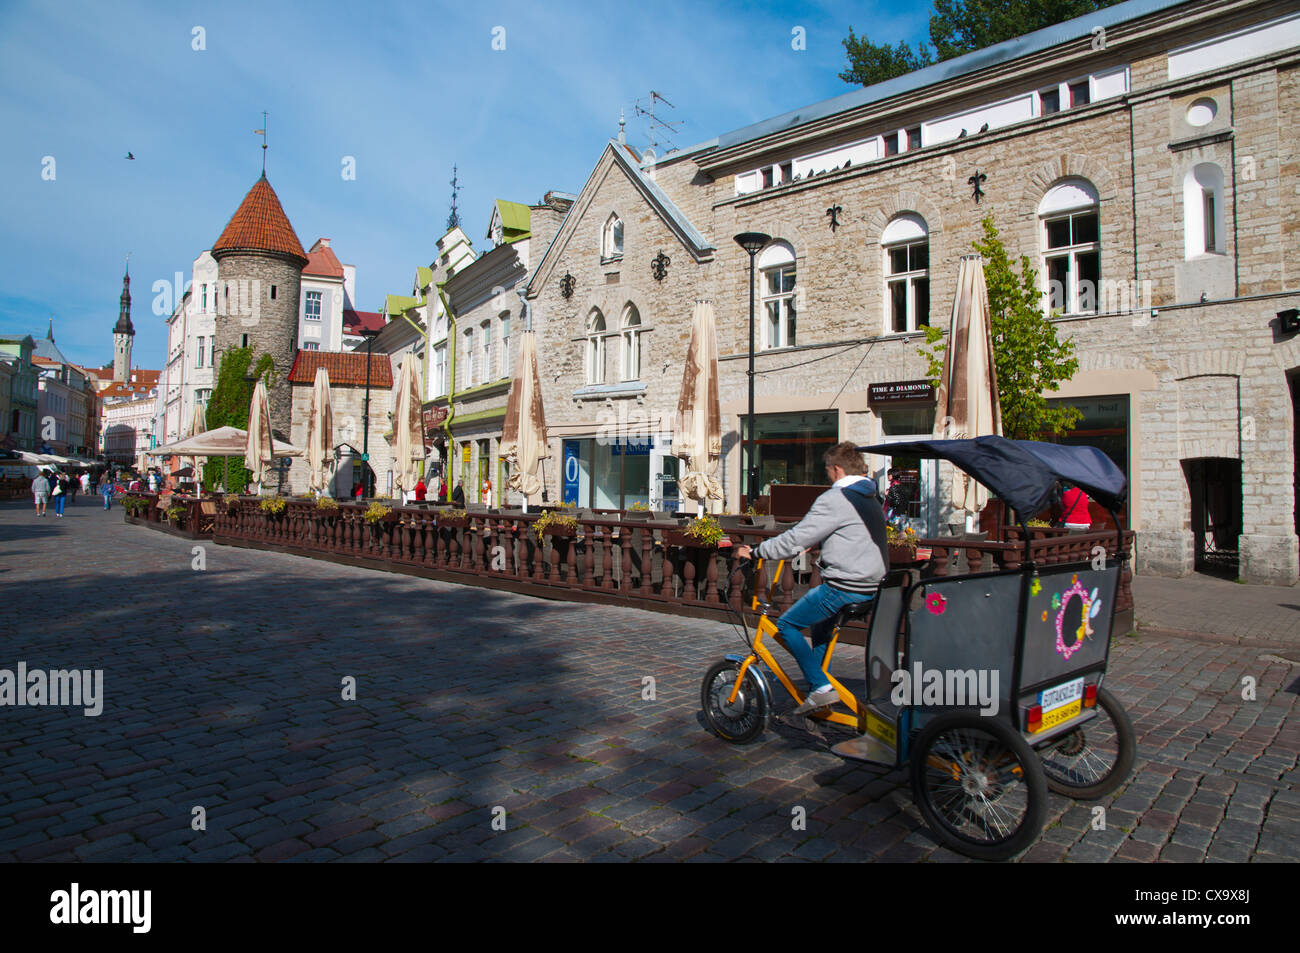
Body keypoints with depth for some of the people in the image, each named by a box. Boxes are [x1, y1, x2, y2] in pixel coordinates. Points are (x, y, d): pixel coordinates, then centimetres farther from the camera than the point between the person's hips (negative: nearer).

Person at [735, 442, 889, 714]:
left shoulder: (835, 499, -14)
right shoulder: (870, 498, 16)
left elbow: (796, 539, -16)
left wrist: (755, 552, -6)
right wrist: (810, 546, 35)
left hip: (845, 587, -10)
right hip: (872, 587, 10)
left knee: (787, 624, 1)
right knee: (821, 625, 27)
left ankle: (821, 687, -1)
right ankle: (818, 691, 29)